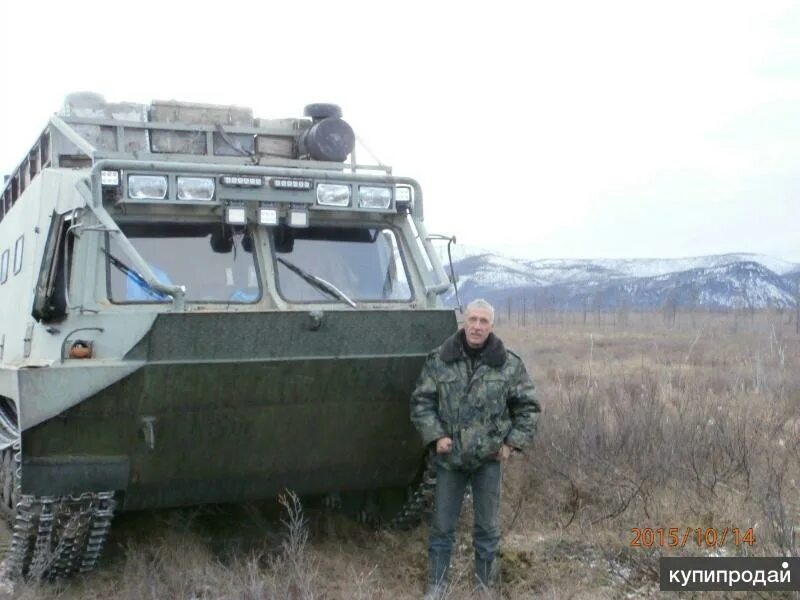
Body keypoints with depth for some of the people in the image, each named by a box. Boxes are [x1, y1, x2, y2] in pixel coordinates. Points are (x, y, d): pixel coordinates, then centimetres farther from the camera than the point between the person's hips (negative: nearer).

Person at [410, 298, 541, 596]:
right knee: (442, 526, 9)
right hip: (449, 458, 0)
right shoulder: (439, 360, -4)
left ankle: (485, 585, 27)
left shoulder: (509, 365, -4)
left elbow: (529, 407, 3)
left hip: (488, 459, 0)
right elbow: (421, 402, 2)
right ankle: (436, 585, 23)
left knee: (487, 526, 11)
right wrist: (435, 436, -8)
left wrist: (512, 442, -3)